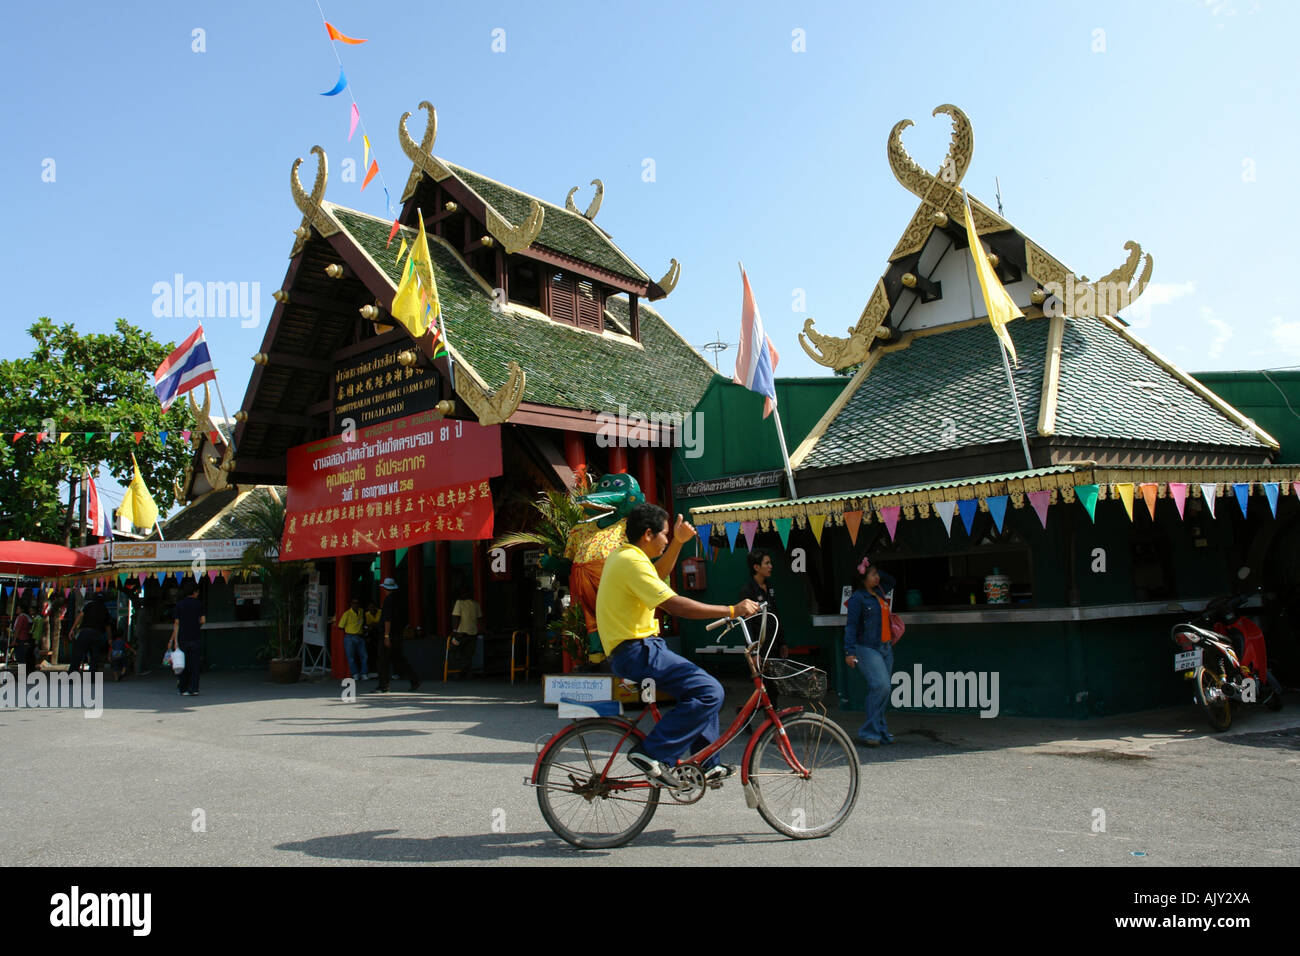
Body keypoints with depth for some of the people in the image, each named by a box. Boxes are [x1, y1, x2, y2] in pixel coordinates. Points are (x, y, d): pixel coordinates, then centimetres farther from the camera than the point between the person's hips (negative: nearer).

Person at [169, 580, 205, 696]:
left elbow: (176, 623, 2)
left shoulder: (179, 604, 5)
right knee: (194, 664, 0)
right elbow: (203, 620, -5)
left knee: (184, 665, 10)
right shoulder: (199, 603, 1)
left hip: (183, 638, 1)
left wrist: (175, 641, 2)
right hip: (196, 638, -1)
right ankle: (193, 689, -6)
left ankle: (182, 688, 14)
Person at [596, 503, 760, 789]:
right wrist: (732, 610, -19)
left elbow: (660, 572, 32)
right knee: (710, 691, -18)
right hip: (636, 651, -11)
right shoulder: (632, 561, -17)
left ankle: (707, 765, 24)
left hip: (633, 650, 11)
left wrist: (678, 541, 17)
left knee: (703, 688, 20)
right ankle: (652, 754, -14)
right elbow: (675, 605, -23)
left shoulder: (620, 556, 15)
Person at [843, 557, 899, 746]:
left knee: (882, 689, 8)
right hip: (867, 648, -8)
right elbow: (851, 625, -10)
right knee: (880, 685, -19)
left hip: (886, 647, 8)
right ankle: (868, 732, -14)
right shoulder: (858, 597, -6)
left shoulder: (880, 592, 15)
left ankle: (880, 730, 17)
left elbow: (891, 580, 35)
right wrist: (849, 652, -16)